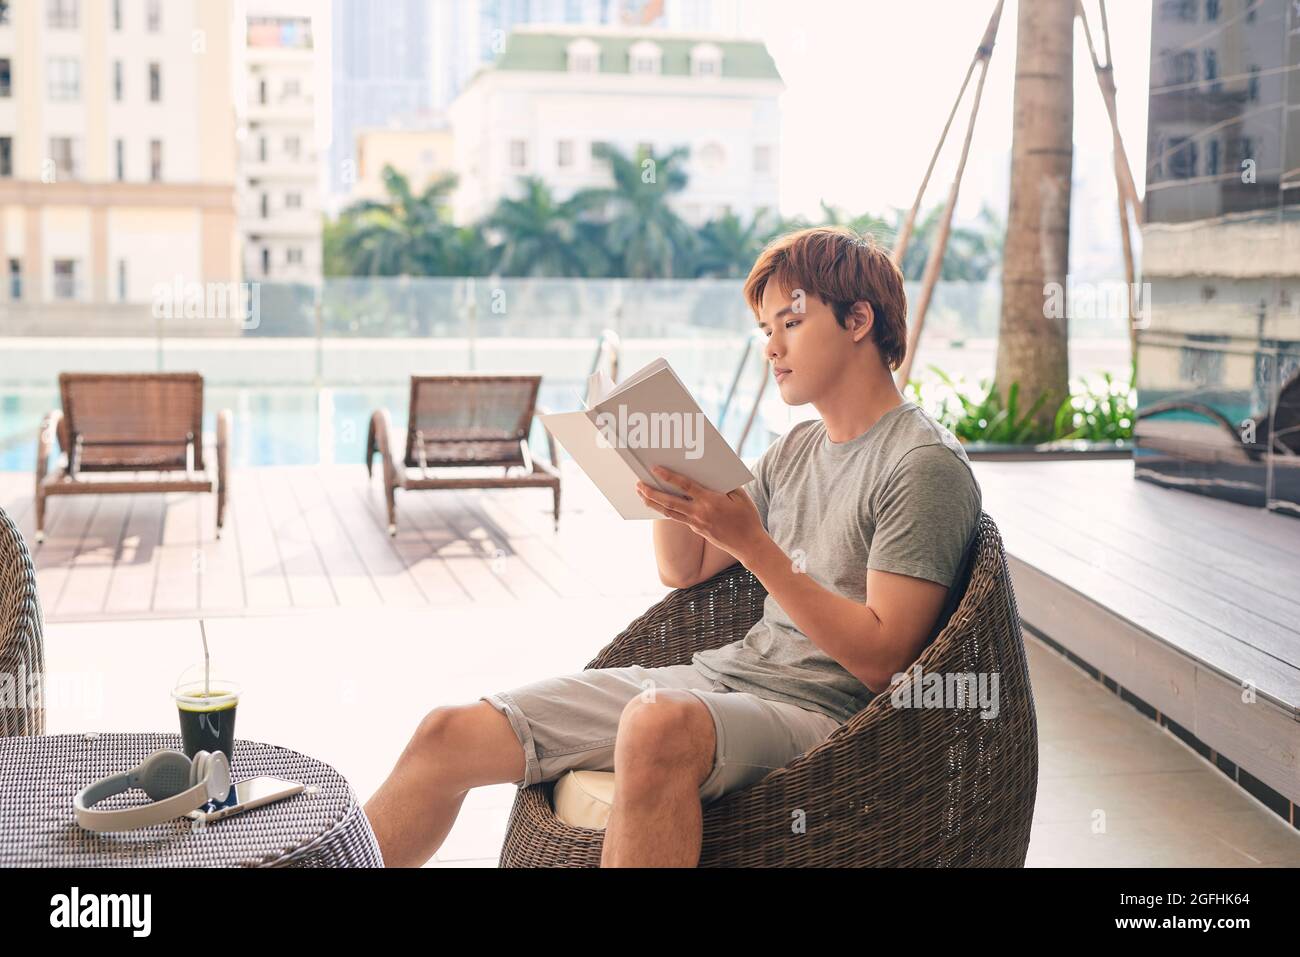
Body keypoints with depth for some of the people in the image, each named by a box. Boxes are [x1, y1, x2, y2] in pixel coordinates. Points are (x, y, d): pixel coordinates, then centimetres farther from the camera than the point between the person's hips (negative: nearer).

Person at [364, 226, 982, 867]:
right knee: (449, 733, -1)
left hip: (815, 712, -8)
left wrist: (750, 541, -21)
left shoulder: (925, 464, -8)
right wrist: (668, 478, 4)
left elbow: (880, 659, -16)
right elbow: (683, 570, 24)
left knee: (658, 722, -43)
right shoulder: (793, 452, 17)